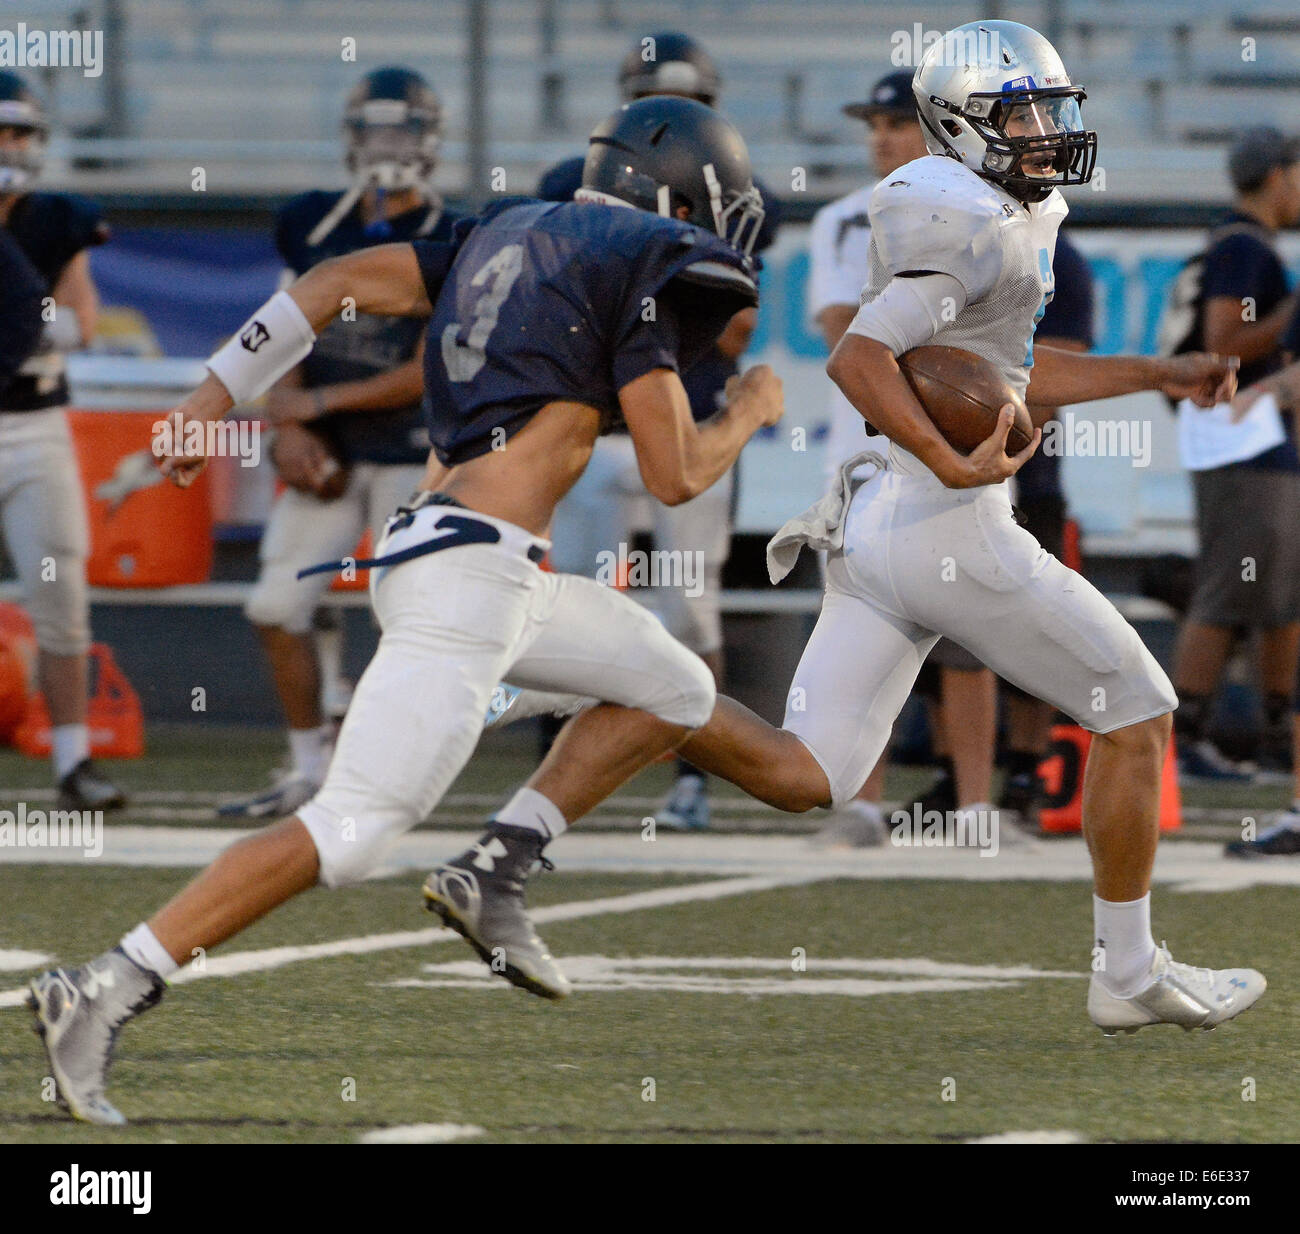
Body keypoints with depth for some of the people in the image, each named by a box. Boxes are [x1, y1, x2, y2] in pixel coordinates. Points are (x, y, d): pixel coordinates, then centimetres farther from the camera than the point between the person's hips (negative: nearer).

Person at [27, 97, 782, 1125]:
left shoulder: (511, 238, 20)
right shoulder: (639, 266, -4)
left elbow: (340, 280, 18)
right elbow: (675, 475, -7)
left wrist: (220, 393, 19)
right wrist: (749, 416, 13)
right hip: (472, 568, -10)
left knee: (677, 692, 20)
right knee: (350, 832, -16)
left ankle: (497, 869, 10)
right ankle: (104, 994, -21)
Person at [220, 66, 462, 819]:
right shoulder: (316, 227, 7)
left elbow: (427, 374, -14)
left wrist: (322, 401, -11)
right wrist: (289, 424, -6)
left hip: (414, 455, -5)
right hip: (331, 456, 5)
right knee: (279, 606, 1)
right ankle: (311, 770, 13)